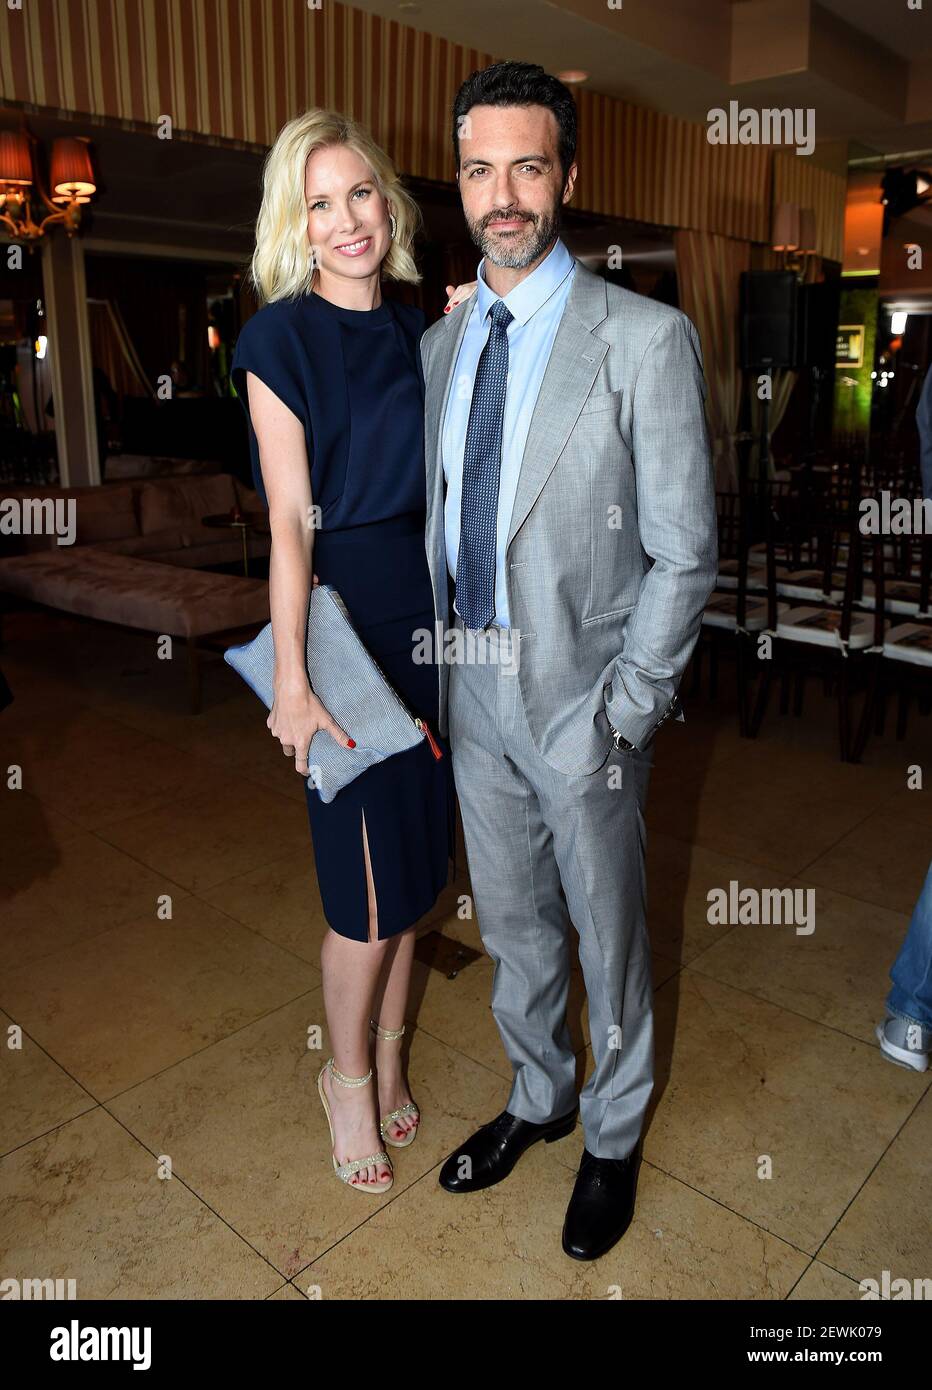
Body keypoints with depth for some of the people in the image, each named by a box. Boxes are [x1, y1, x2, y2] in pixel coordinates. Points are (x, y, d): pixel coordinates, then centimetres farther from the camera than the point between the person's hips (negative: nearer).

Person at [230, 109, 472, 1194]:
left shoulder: (416, 330, 12)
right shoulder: (279, 337, -7)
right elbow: (290, 519, -13)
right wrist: (291, 679, -17)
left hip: (429, 606, 6)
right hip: (344, 608, -6)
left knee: (416, 859, 14)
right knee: (369, 888, 2)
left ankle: (387, 1056, 36)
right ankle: (347, 1080, 28)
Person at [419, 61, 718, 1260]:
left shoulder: (645, 338, -11)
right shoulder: (440, 343, 7)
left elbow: (685, 552, -11)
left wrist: (623, 711, -14)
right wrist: (436, 660, 4)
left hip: (583, 700, -5)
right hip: (471, 692, 5)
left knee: (607, 936, 13)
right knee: (512, 924, 21)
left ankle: (612, 1136, 40)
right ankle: (537, 1098, 47)